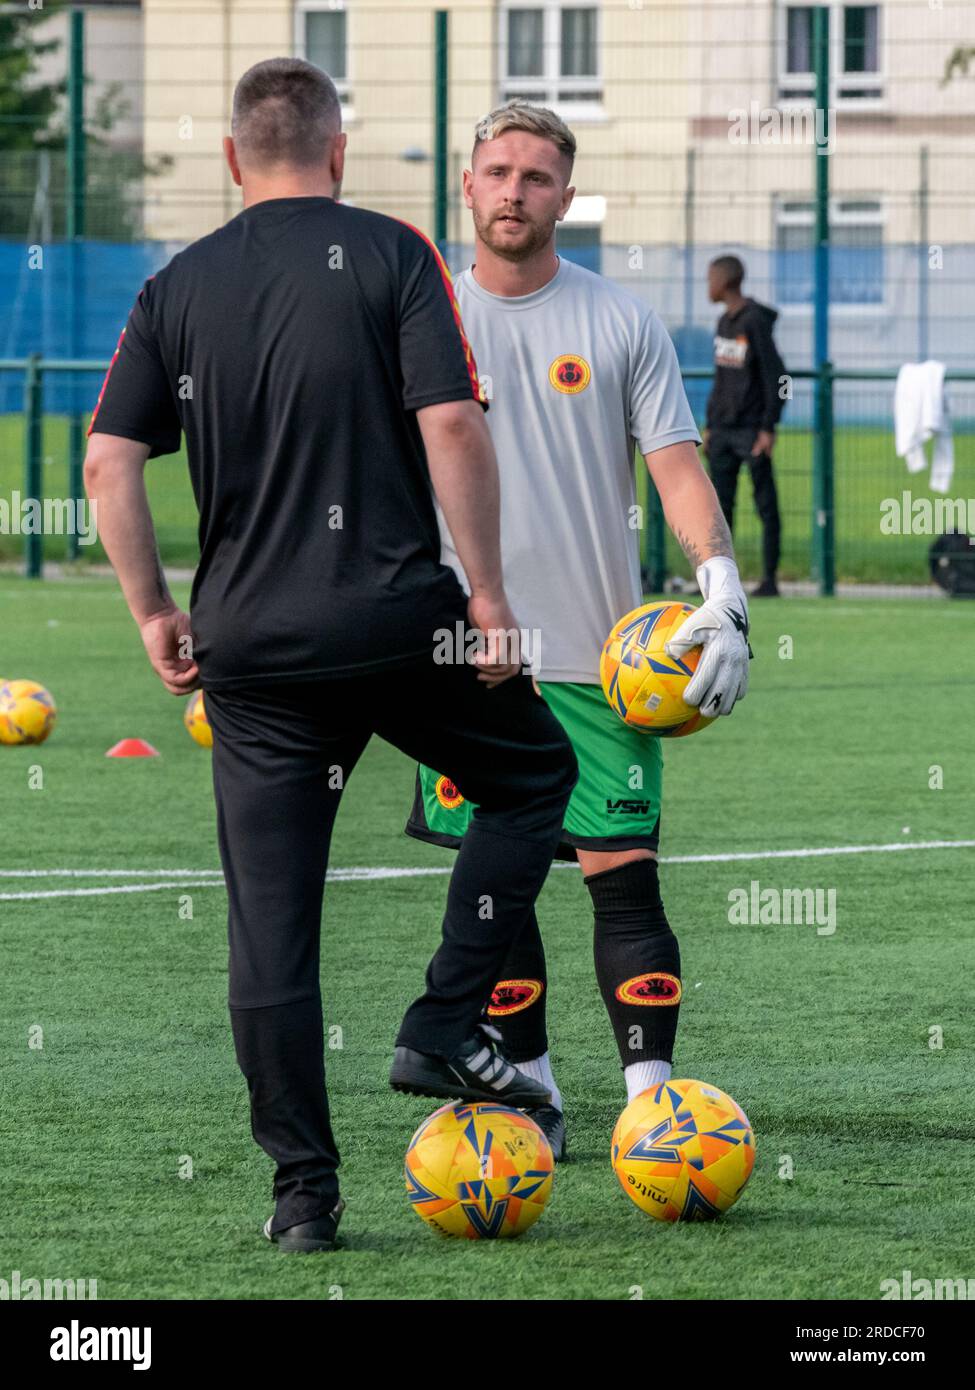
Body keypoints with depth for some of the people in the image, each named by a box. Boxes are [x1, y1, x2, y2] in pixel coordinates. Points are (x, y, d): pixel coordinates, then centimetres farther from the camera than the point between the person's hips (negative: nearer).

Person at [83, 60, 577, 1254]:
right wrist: (486, 593, -6)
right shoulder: (390, 257, -3)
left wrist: (152, 611, 11)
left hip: (247, 641, 3)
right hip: (397, 614, -3)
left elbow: (108, 460, 2)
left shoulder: (177, 287, 7)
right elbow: (451, 425, -12)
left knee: (268, 922, 6)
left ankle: (303, 1188, 5)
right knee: (533, 772, 22)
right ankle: (448, 1023, 8)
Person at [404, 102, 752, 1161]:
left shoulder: (621, 325, 2)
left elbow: (678, 466, -1)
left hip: (601, 652, -1)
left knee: (623, 873, -7)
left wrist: (723, 588, -16)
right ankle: (531, 1095, 14)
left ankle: (652, 1094, -7)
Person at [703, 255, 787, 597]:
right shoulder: (724, 323, 14)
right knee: (720, 504, 4)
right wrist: (710, 426, 19)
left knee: (765, 504, -2)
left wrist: (769, 428, -15)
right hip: (723, 431, 8)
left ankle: (770, 579, -1)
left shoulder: (756, 322, -10)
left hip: (751, 431, -8)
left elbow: (775, 376, -12)